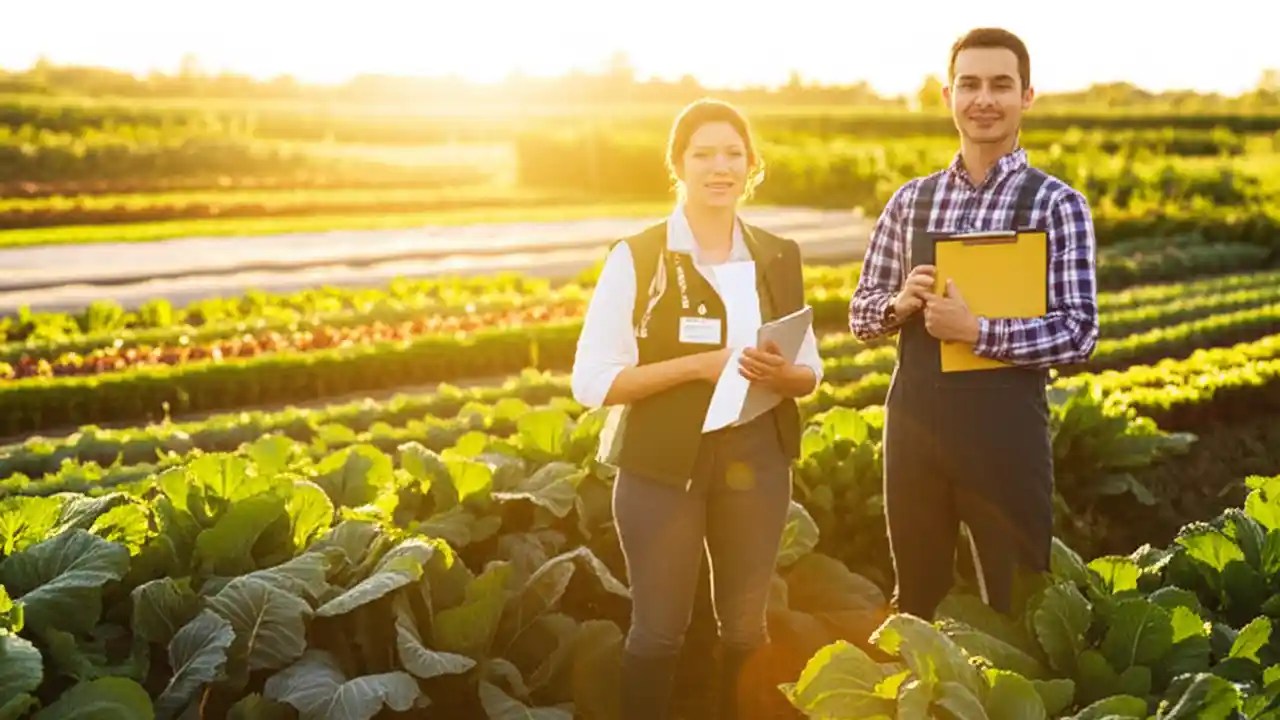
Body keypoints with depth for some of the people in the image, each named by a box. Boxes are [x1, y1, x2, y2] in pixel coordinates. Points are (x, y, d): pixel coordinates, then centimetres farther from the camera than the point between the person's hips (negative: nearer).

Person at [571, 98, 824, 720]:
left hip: (757, 461, 4)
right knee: (659, 629, 4)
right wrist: (696, 365, -20)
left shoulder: (779, 258, 6)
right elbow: (591, 381, -11)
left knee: (746, 626, 13)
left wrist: (781, 375, -12)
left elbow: (810, 371, 12)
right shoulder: (635, 257, -7)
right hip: (662, 464, -4)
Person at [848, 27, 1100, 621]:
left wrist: (977, 329, -22)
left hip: (1004, 425, -3)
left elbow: (1078, 333, -11)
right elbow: (862, 312, 11)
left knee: (1015, 605, 8)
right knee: (916, 598, 17)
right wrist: (899, 304, -11)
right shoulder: (909, 201, 7)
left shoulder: (1057, 205, -4)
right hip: (914, 420, 4)